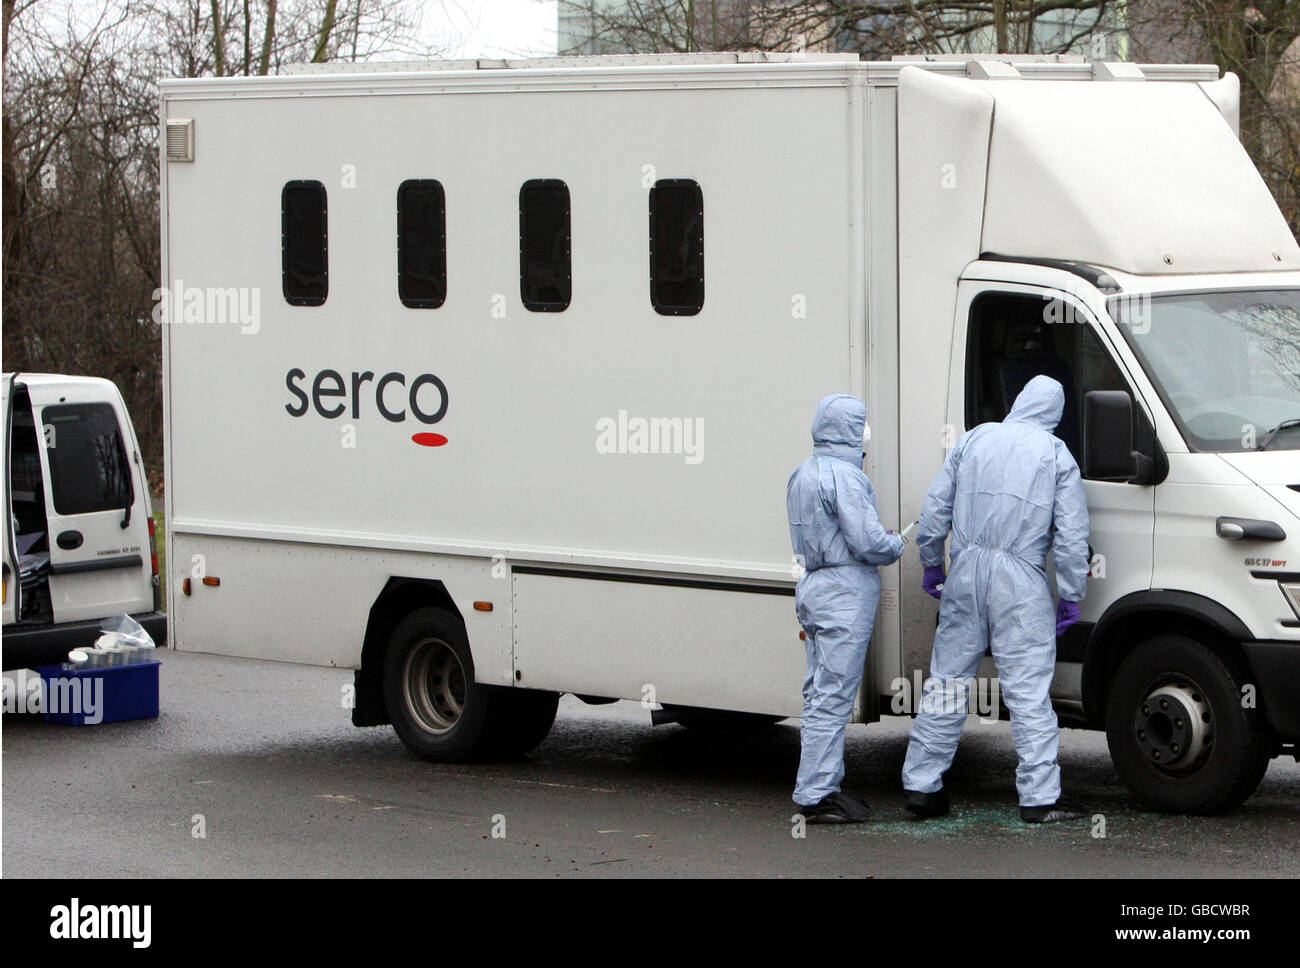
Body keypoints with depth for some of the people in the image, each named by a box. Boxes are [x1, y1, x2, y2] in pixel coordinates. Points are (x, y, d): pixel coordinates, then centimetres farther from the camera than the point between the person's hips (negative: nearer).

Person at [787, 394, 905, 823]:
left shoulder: (803, 473, 16)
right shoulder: (844, 476, -15)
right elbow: (867, 541, -19)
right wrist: (897, 546, 1)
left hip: (812, 588, 10)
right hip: (845, 593, -10)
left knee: (822, 695, 14)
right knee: (833, 698, -8)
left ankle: (823, 786, 19)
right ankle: (816, 794, -8)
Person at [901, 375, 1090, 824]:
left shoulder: (974, 440, 11)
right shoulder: (1056, 456, 2)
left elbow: (935, 508, 11)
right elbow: (1071, 534, -2)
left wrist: (931, 566, 21)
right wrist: (1071, 597, 2)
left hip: (967, 571, 3)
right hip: (1021, 582, -3)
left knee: (947, 678, 10)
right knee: (1028, 687, -4)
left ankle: (921, 785, 13)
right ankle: (1040, 796, -6)